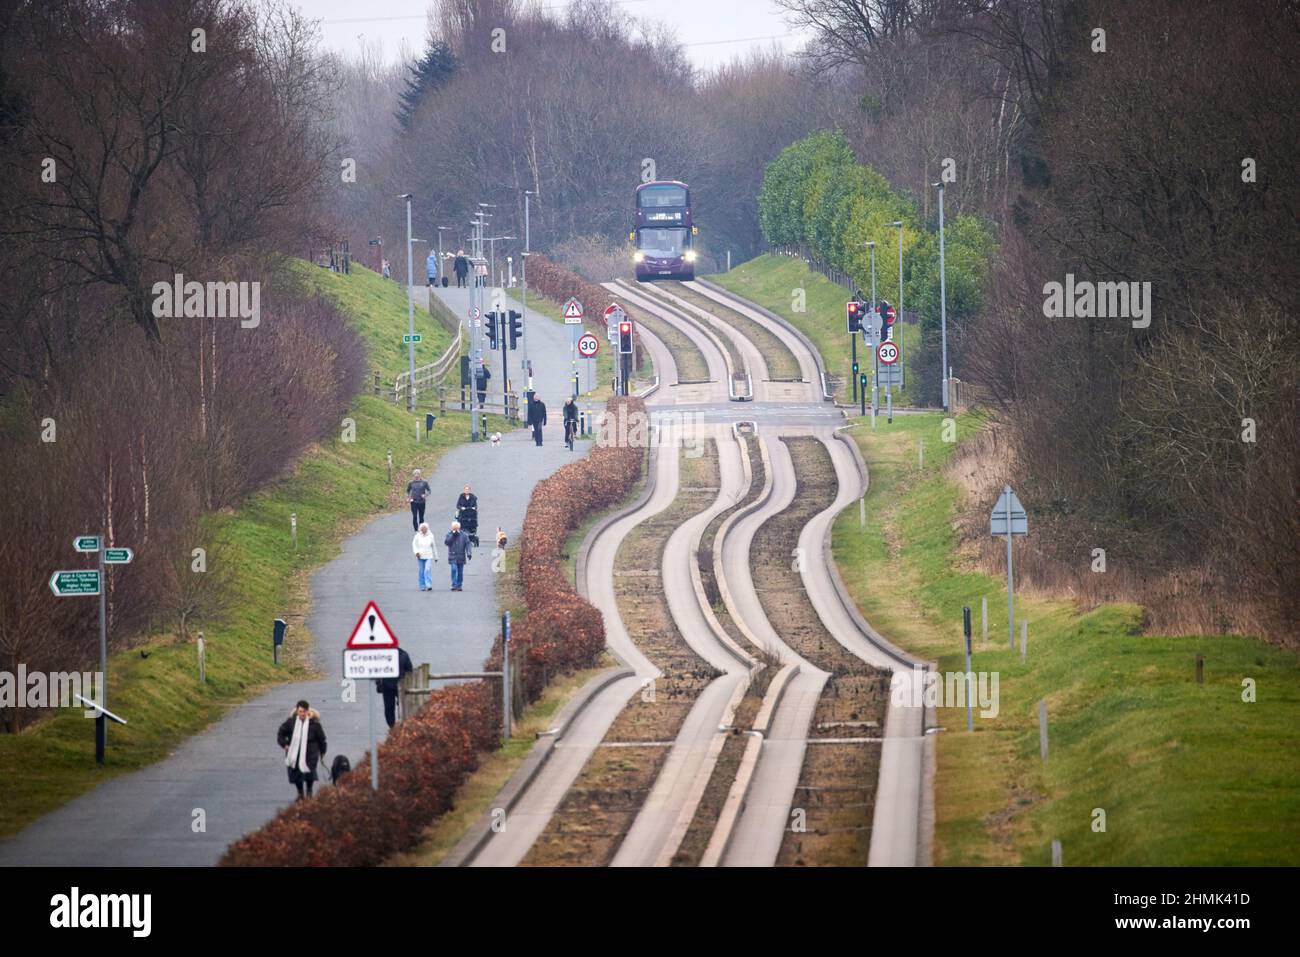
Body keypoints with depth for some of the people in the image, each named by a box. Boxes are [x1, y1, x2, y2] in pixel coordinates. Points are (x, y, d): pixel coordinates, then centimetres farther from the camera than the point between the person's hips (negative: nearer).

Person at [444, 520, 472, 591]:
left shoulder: (464, 535, 4)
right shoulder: (449, 534, 5)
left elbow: (468, 544, -2)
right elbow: (446, 542, -9)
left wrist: (469, 553, -17)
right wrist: (453, 535, -14)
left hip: (461, 557, 1)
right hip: (453, 557, -1)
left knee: (460, 572, 5)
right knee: (454, 570, -16)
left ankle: (459, 586, 14)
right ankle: (454, 585, -15)